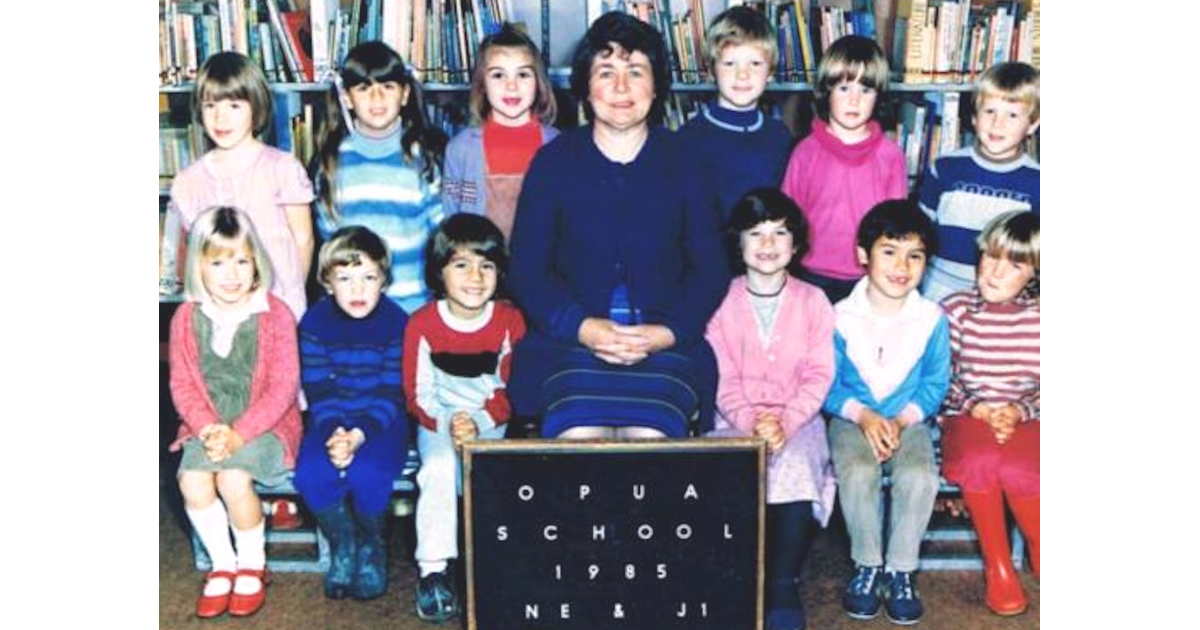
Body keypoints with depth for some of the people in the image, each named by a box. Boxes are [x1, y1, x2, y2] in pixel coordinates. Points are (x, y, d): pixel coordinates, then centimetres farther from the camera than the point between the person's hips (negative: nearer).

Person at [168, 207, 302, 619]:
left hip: (263, 426, -3)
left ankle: (253, 565, -1)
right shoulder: (187, 317, 2)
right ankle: (222, 564, 1)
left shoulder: (275, 314, -8)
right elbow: (182, 384, 2)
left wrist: (238, 433, -18)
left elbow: (283, 387, -11)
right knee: (192, 481, -23)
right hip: (208, 427, 3)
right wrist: (207, 428, -15)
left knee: (234, 478, -28)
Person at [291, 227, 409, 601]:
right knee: (311, 475, -26)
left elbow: (392, 394, -10)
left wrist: (360, 435, -24)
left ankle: (372, 548, 2)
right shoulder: (315, 322, -2)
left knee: (367, 474, -30)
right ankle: (342, 545, 3)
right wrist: (334, 433, -22)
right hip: (331, 421, 2)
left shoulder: (396, 322, -8)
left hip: (382, 421, -2)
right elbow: (318, 391, -4)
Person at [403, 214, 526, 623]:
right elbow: (417, 394, -4)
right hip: (438, 423, 0)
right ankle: (433, 571, -24)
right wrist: (448, 424, -22)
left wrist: (479, 423, -19)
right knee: (439, 470, -31)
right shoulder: (422, 324, -6)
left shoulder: (510, 321, -5)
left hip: (492, 424, 0)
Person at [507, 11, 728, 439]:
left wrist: (667, 332, -9)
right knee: (579, 437, -26)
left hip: (667, 343, 1)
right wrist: (583, 327, -11)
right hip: (571, 340, 0)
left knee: (651, 437, -25)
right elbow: (527, 269, 5)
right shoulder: (553, 161, 9)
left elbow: (711, 270, 8)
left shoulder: (685, 163, 10)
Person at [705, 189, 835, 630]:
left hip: (798, 418, 0)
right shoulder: (723, 303, 3)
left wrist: (785, 424, -18)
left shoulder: (813, 301, 5)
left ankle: (783, 584, -13)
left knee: (796, 472, -30)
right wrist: (752, 423, -19)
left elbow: (818, 377, -2)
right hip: (737, 419, 0)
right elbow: (722, 381, -2)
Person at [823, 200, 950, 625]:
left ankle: (901, 570, -7)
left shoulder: (932, 319, -4)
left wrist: (902, 420, -13)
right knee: (857, 474, -31)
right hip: (852, 419, -1)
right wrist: (862, 415, -17)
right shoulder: (841, 317, -7)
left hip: (908, 420, 1)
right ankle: (867, 565, -7)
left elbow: (935, 383, 2)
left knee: (919, 477, -28)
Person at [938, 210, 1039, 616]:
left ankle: (1040, 557, -3)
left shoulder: (1040, 319, 1)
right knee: (980, 459, -34)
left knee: (1017, 470, -33)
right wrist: (975, 408, -11)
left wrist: (1019, 411, -14)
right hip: (967, 418, 0)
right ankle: (998, 568, -15)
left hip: (1024, 420, 0)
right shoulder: (955, 310, 0)